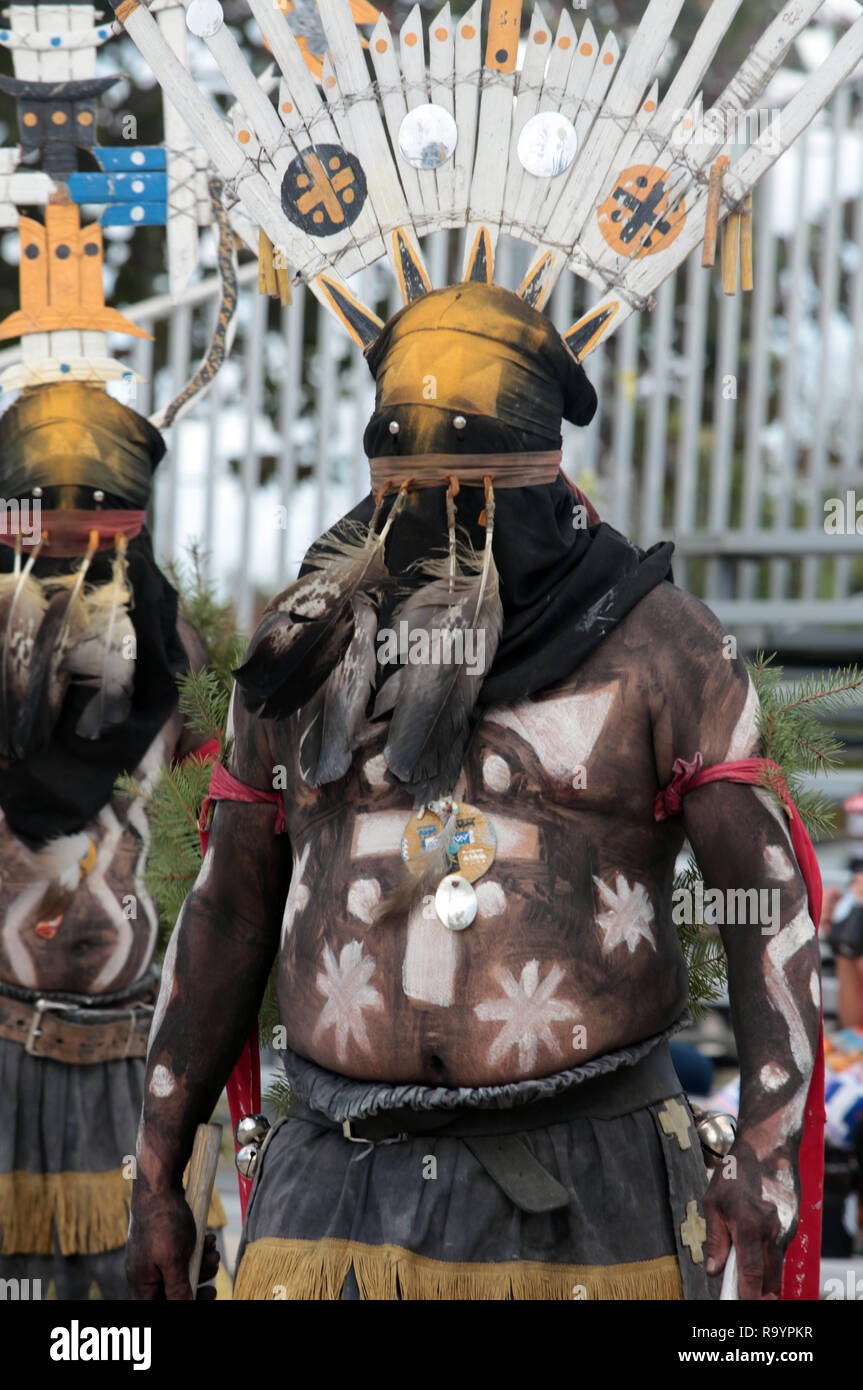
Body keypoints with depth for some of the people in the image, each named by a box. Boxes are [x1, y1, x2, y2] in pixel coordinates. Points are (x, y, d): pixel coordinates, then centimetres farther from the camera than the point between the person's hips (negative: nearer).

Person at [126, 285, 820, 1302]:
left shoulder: (655, 644, -1)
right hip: (343, 1185, 2)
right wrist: (156, 1177, 11)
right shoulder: (310, 647, 9)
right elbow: (228, 913, 14)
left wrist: (768, 1153, -16)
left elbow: (767, 899, -4)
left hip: (582, 1209, -2)